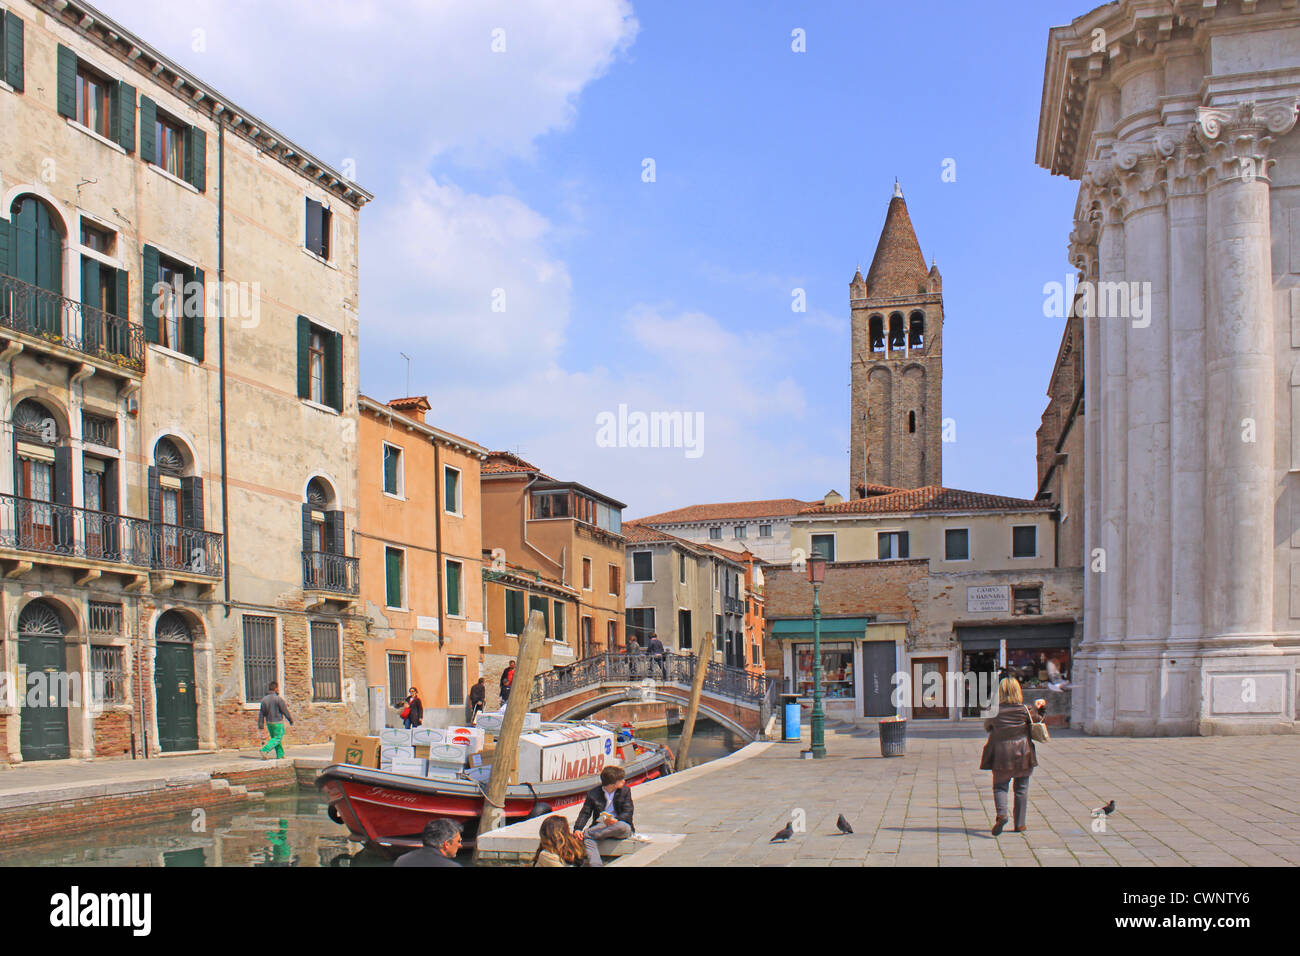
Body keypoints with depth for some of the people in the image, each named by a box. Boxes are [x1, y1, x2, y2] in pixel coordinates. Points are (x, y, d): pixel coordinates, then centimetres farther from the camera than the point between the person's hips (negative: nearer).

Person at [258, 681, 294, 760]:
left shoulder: (264, 699, 4)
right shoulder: (278, 699, -15)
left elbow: (261, 713, 5)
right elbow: (285, 711, -12)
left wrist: (260, 724, 8)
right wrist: (290, 719, 1)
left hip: (269, 722, 7)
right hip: (277, 722, -7)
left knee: (275, 738, 16)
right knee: (277, 738, -1)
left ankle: (280, 755, 18)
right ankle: (265, 750, -18)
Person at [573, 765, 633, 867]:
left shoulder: (625, 791, 6)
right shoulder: (593, 793, 5)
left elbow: (628, 813, -2)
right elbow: (585, 813, 1)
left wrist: (616, 820, -23)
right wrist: (577, 829, -18)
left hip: (618, 825, -1)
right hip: (600, 826, 1)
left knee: (623, 827, -38)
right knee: (586, 837, -30)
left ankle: (587, 833, -30)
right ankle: (596, 864, -46)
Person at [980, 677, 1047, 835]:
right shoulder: (1025, 710, -6)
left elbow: (987, 726, 8)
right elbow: (1038, 721, 9)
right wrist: (1042, 708, 22)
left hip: (1001, 755, -1)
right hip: (1023, 756, 1)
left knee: (1000, 786, 9)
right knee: (1021, 789, 12)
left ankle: (1001, 813, -17)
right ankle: (1020, 824, 12)